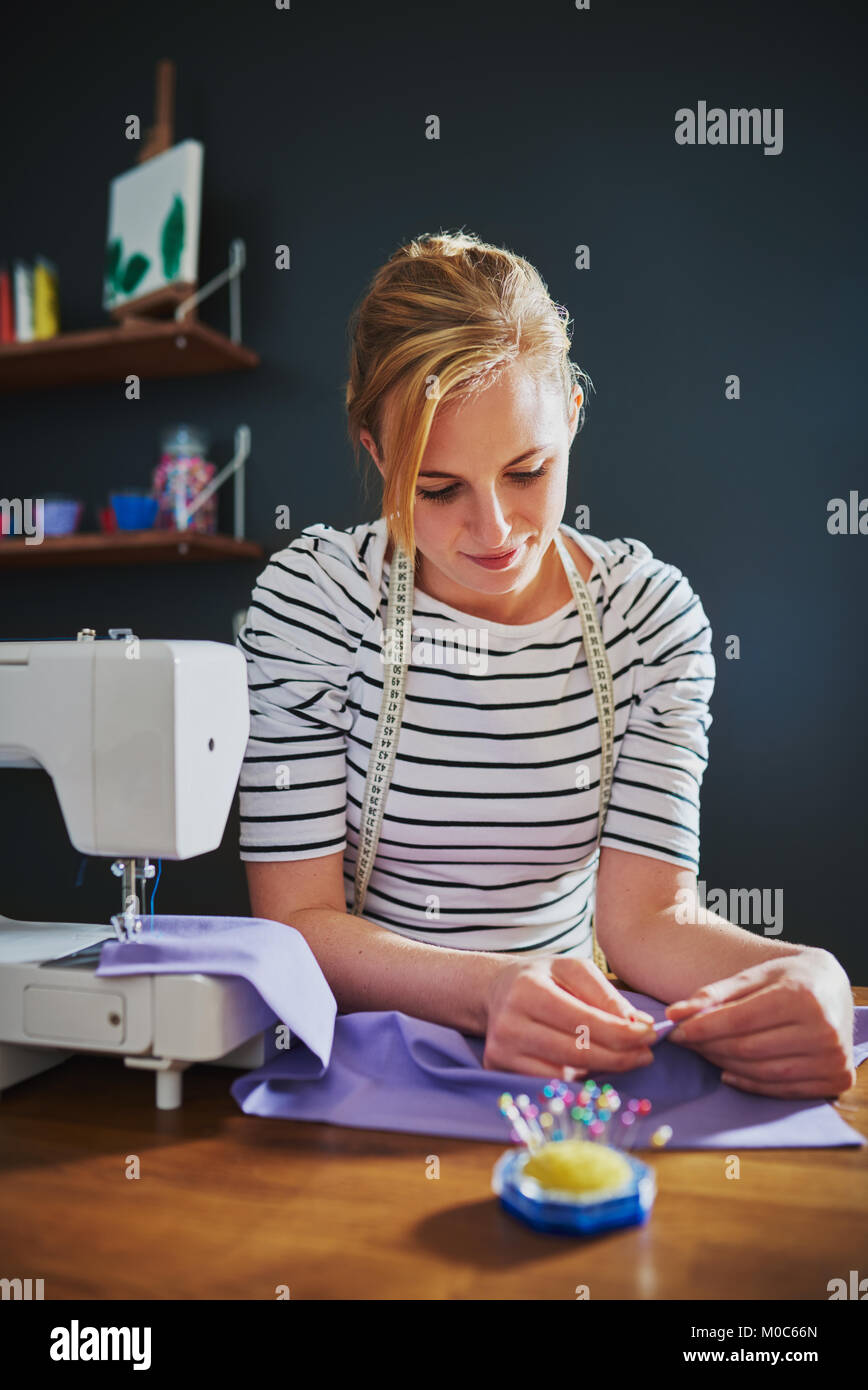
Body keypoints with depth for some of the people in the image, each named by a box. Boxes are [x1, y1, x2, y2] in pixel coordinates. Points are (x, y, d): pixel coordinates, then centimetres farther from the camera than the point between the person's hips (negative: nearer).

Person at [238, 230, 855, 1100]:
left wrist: (799, 976, -29)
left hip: (577, 1060, 2)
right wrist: (489, 991, -31)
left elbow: (646, 915, -8)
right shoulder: (310, 600, -10)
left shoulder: (653, 613, -4)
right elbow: (297, 922, -13)